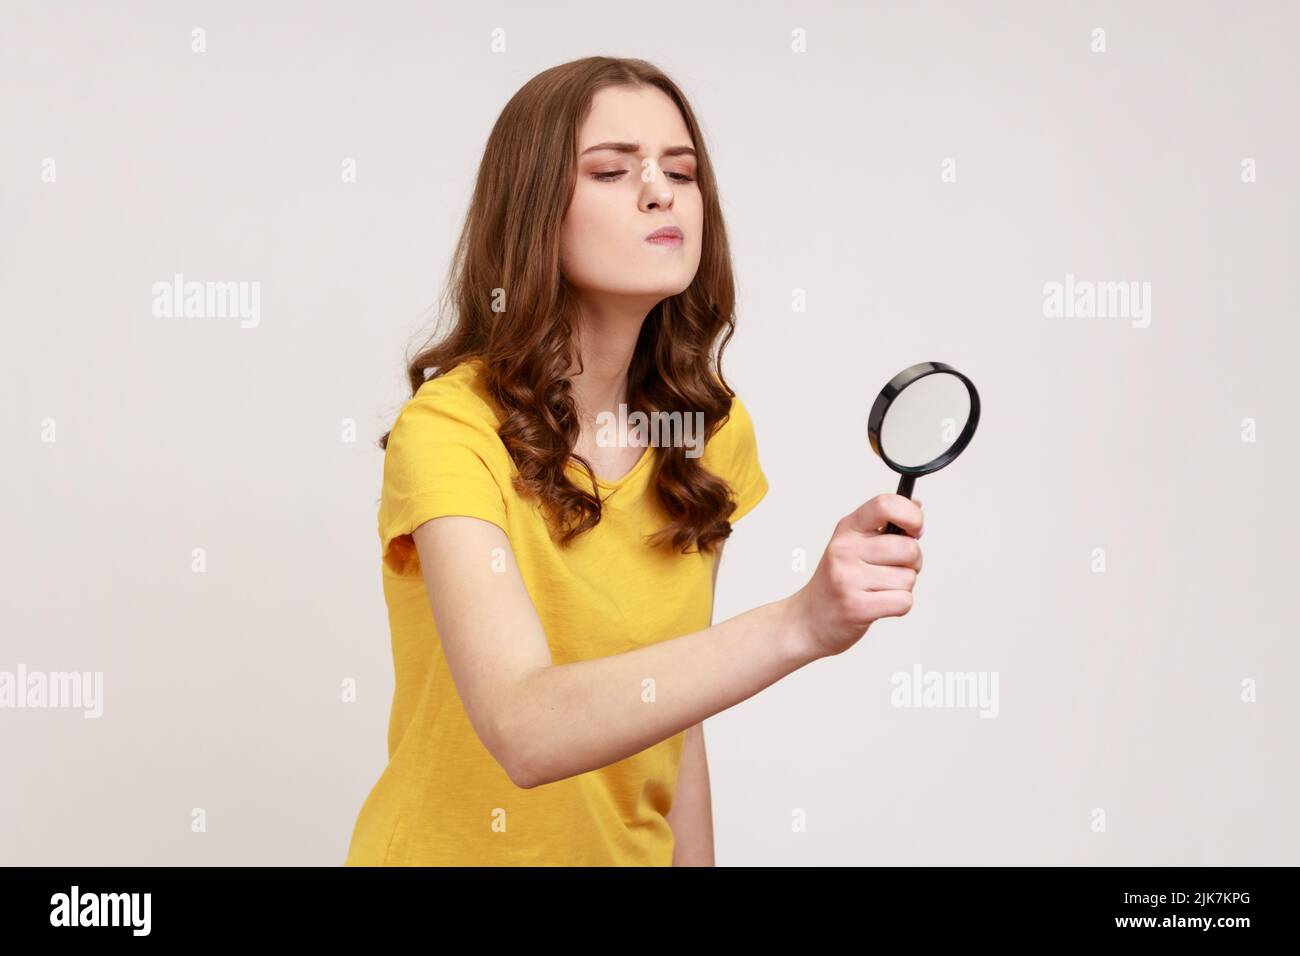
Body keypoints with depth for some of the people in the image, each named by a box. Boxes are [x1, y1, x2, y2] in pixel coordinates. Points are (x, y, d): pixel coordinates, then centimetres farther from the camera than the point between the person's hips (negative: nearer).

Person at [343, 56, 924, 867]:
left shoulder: (714, 429, -4)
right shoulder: (447, 429, -22)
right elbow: (525, 729, -35)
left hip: (629, 848, 5)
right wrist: (798, 625, -44)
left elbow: (668, 707, 3)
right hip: (449, 847, -4)